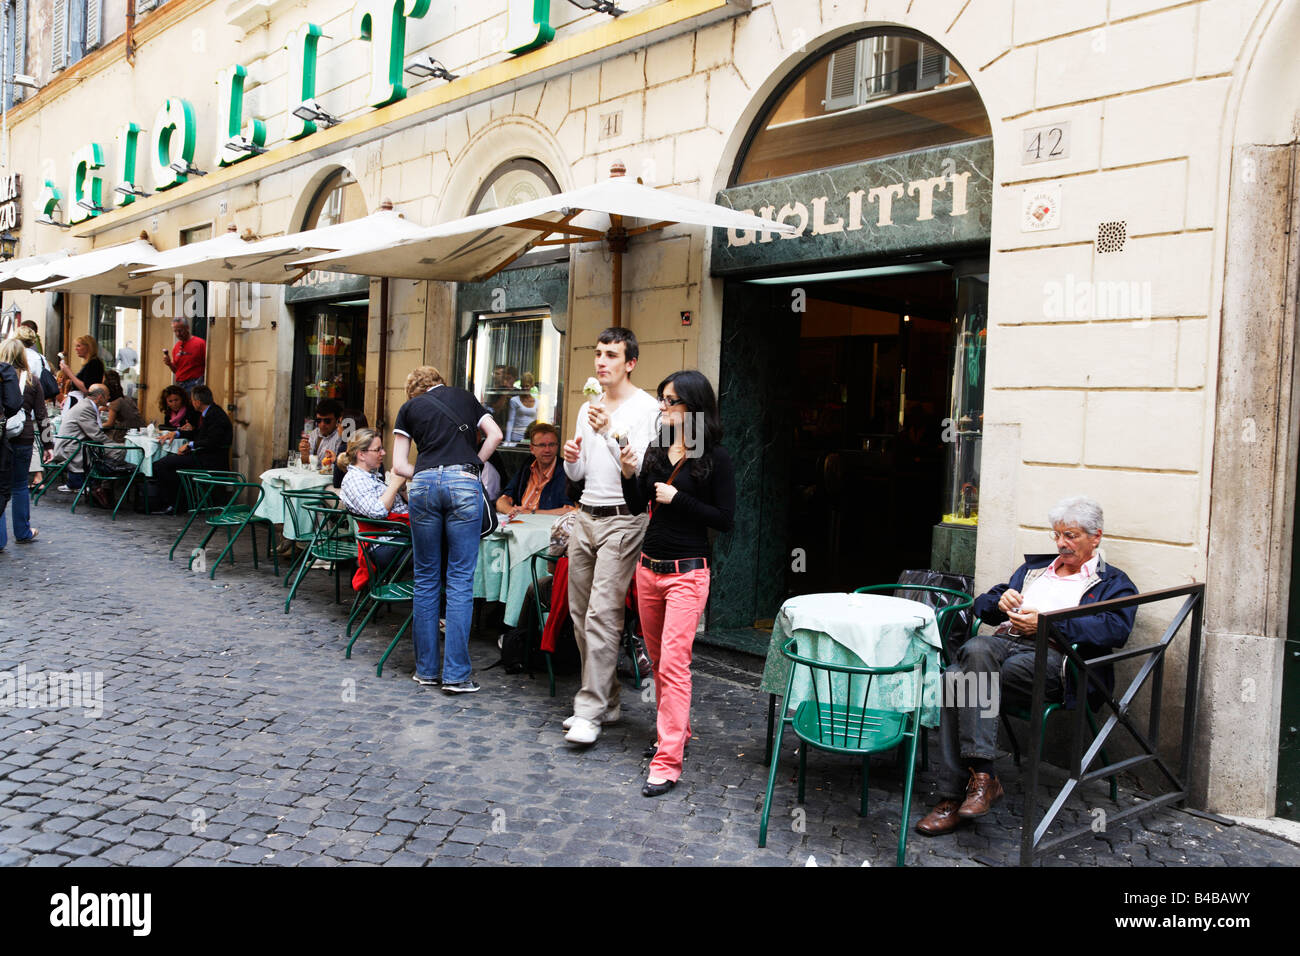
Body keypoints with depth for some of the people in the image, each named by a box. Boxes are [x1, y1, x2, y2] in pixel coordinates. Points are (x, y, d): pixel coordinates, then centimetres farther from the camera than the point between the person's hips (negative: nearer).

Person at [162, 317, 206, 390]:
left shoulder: (200, 343, -5)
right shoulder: (176, 347, 15)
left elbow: (207, 365, -7)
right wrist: (170, 364, 1)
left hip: (194, 385, -6)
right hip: (179, 385, 6)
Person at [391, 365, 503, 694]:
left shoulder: (409, 408, 18)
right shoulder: (464, 396, 21)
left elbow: (399, 465, 12)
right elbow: (495, 435, 11)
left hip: (424, 485, 1)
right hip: (464, 484, -1)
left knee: (426, 579, 10)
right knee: (460, 580, -1)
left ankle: (426, 669, 15)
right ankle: (456, 674, -3)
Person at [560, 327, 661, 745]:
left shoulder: (646, 408, -7)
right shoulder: (588, 408, 16)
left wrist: (610, 432, -25)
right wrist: (572, 457, -1)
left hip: (622, 520, -8)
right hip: (585, 517, 8)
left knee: (602, 615, -12)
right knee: (581, 613, 9)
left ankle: (589, 712, -7)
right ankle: (606, 701, 20)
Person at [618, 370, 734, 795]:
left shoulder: (715, 458, -8)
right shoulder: (657, 448, 8)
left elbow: (724, 519, -10)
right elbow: (637, 506, 12)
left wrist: (677, 499, -15)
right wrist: (629, 474, -5)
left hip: (687, 573, -7)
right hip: (649, 568, 7)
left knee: (673, 663, -11)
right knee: (658, 660, 17)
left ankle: (668, 761, -7)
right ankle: (675, 730, 35)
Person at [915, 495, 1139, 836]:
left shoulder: (1114, 584, 18)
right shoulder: (1034, 567, 34)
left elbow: (1116, 629, -6)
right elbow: (981, 604, 31)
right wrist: (1001, 600, 7)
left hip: (1051, 655, -5)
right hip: (1004, 640, 5)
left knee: (967, 678, -33)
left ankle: (980, 778, -28)